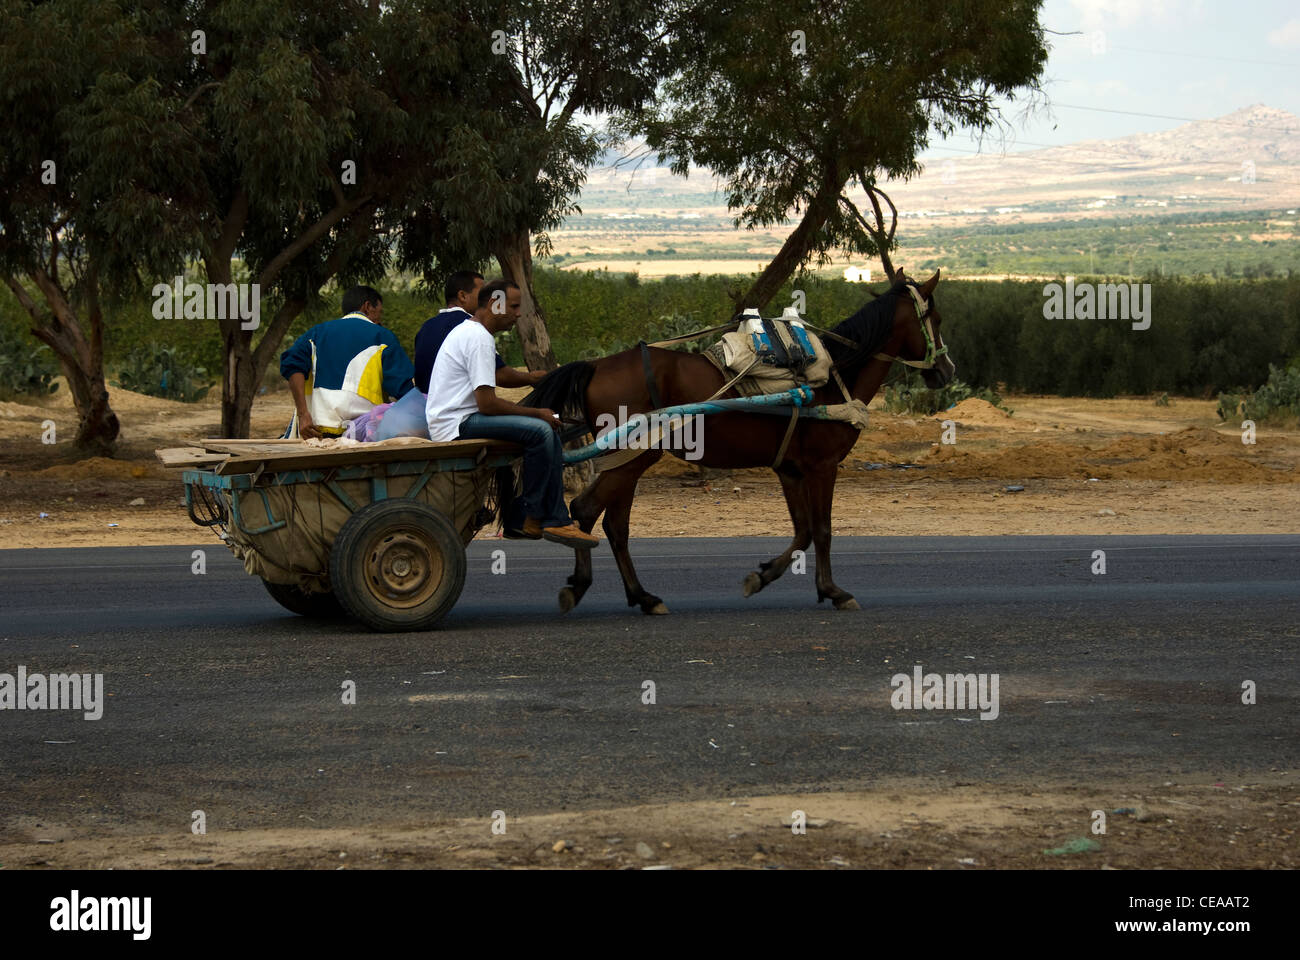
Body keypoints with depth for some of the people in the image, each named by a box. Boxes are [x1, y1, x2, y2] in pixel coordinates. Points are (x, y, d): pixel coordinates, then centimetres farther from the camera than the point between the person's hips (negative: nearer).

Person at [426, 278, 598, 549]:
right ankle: (531, 519, -13)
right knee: (540, 431, -24)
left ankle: (556, 520, 3)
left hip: (455, 419, 11)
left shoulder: (467, 331, 19)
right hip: (456, 425, -11)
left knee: (549, 430, 9)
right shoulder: (479, 339, -16)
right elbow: (487, 404, -22)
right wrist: (536, 412, -11)